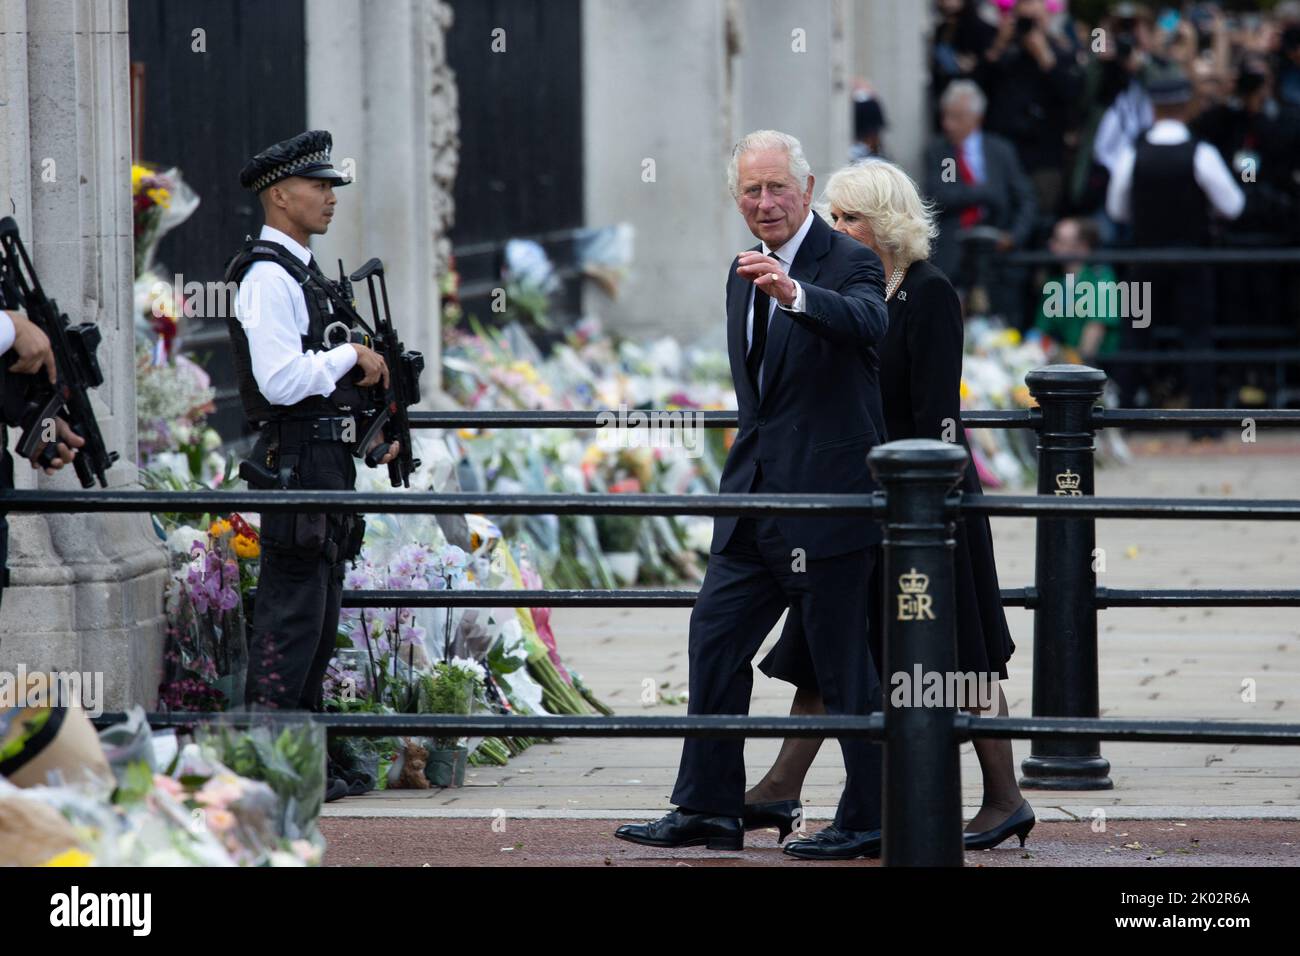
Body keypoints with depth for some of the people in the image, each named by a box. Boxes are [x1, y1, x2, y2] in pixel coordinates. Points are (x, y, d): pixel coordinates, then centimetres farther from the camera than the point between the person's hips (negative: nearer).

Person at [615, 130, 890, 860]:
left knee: (844, 662, -3)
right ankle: (710, 809, 15)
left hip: (827, 499, -8)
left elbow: (869, 323, -34)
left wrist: (794, 293, -51)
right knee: (715, 639, 8)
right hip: (757, 500, 8)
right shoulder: (745, 274, 14)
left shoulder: (850, 263, -10)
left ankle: (871, 820, 7)